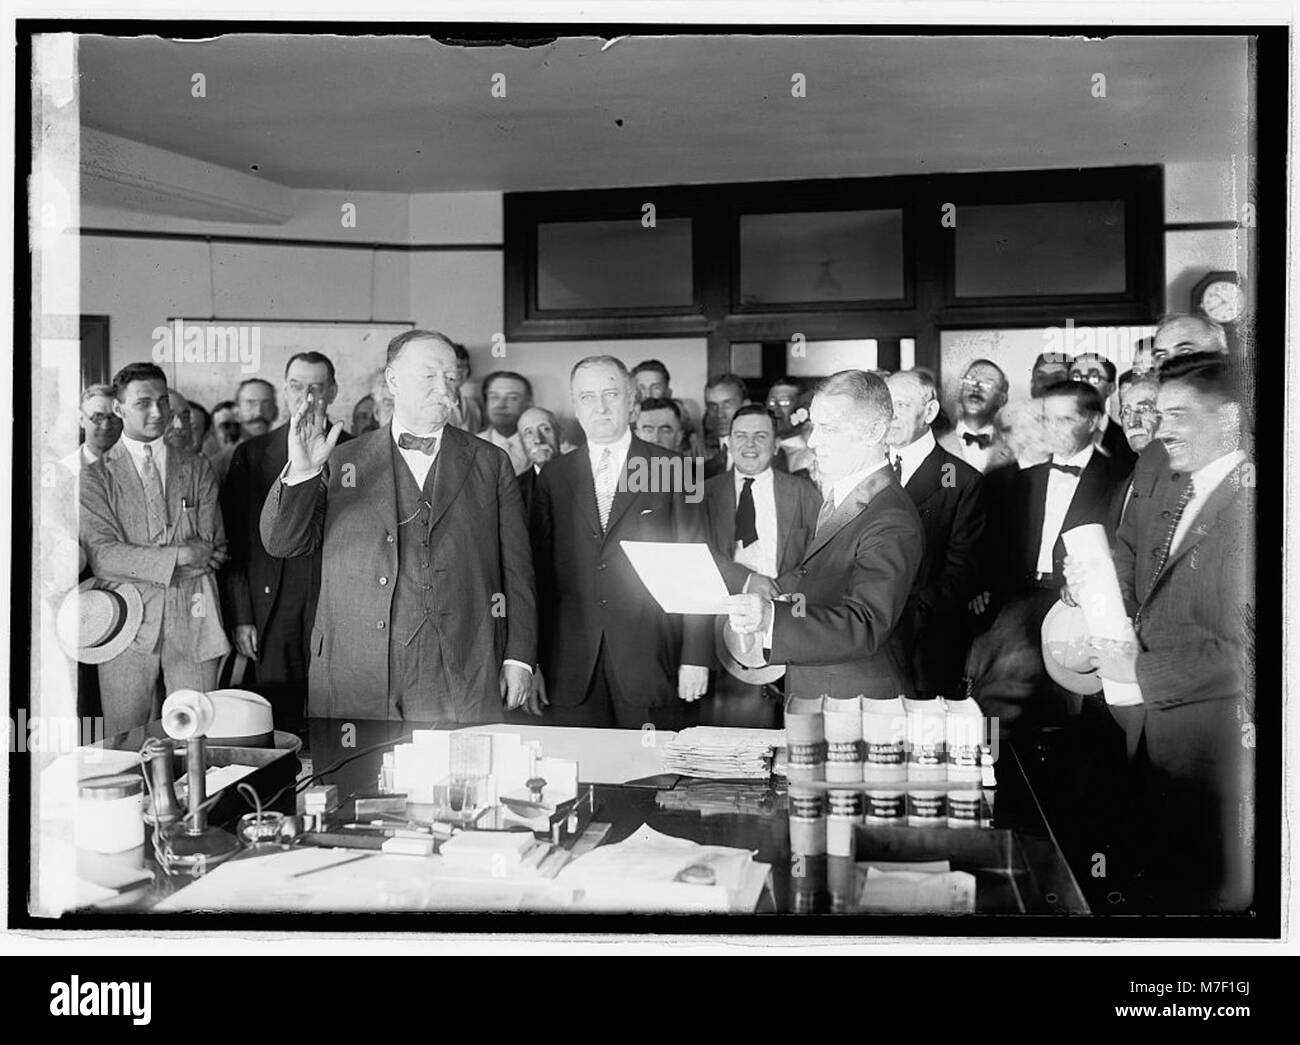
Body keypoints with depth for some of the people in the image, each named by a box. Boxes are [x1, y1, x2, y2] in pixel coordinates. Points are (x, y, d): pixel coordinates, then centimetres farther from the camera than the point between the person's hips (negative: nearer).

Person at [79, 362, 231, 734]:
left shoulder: (197, 469, 11)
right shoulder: (95, 476, 4)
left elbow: (212, 550, 3)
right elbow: (103, 556, -8)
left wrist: (138, 560, -5)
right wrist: (177, 556, -14)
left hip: (193, 622, 2)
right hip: (128, 624, -1)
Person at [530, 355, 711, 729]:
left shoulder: (672, 470, 3)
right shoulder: (553, 477, 11)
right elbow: (541, 573, 10)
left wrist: (696, 656, -6)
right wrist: (533, 662, 4)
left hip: (653, 667, -2)